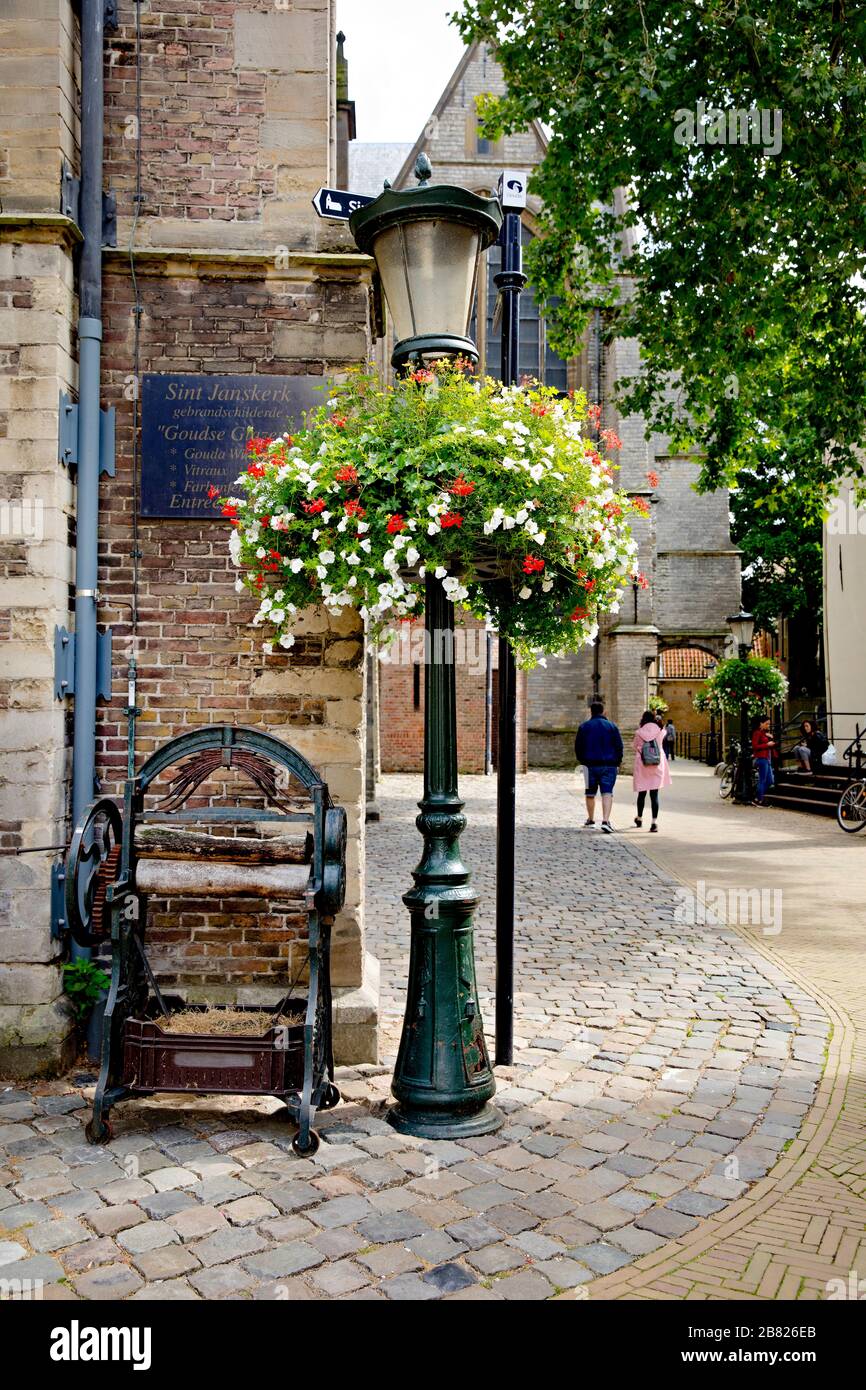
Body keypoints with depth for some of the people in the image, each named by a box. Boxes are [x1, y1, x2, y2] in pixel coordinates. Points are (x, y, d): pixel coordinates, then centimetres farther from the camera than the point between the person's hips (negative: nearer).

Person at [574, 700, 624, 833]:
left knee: (590, 793, 14)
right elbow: (619, 746, 2)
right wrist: (617, 763, 10)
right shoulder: (612, 726, 3)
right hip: (609, 766, -1)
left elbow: (578, 747, 4)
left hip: (590, 765, 1)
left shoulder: (584, 727, 4)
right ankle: (605, 821, -19)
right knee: (607, 793, -5)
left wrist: (582, 761, 16)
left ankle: (590, 820, 25)